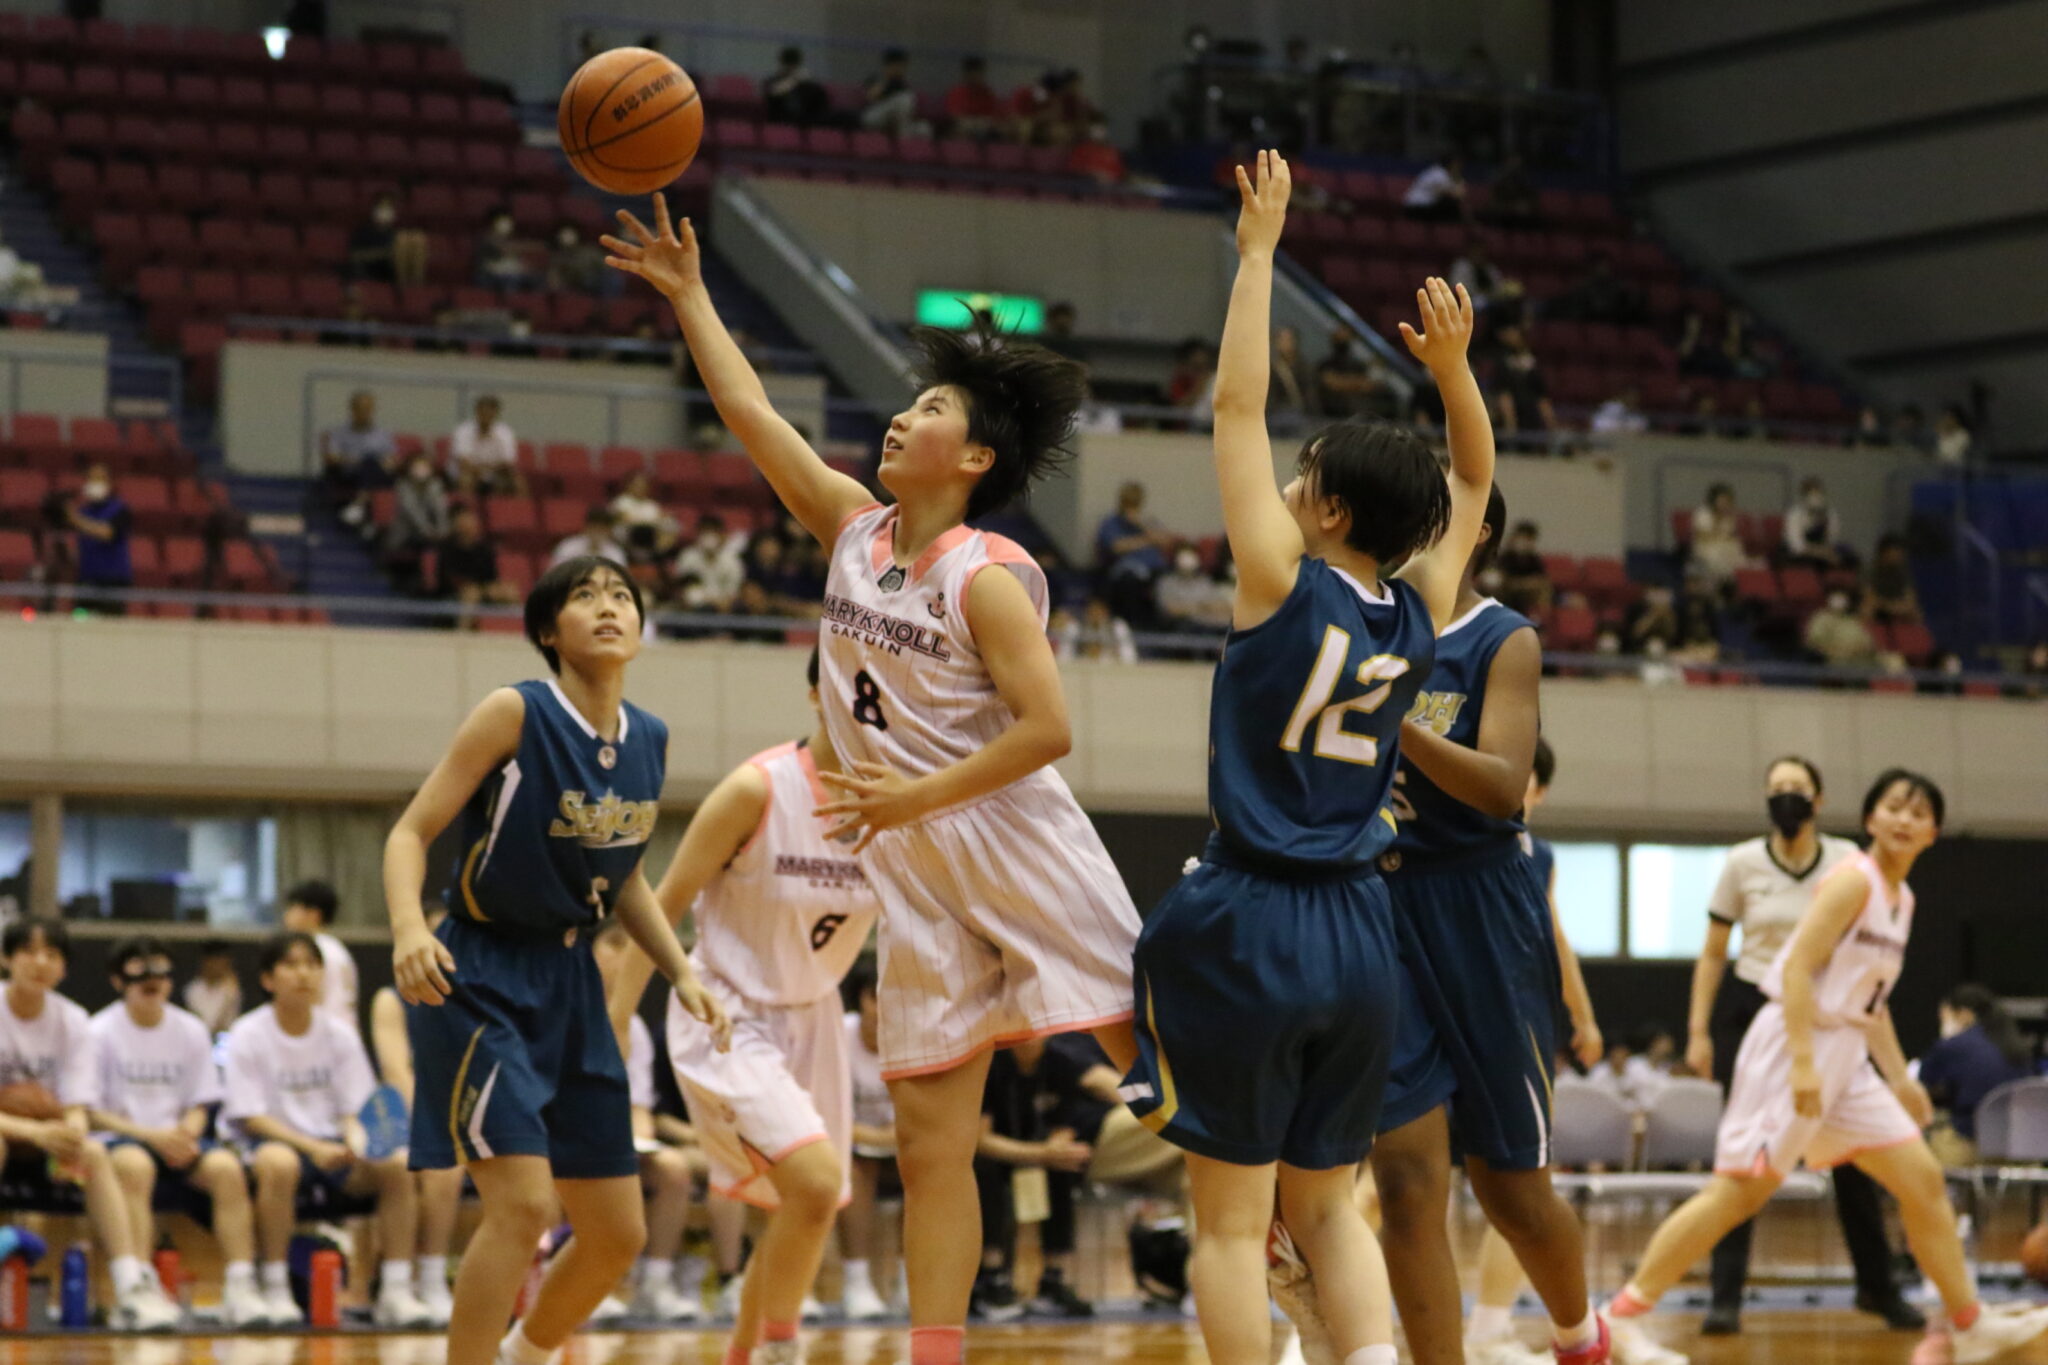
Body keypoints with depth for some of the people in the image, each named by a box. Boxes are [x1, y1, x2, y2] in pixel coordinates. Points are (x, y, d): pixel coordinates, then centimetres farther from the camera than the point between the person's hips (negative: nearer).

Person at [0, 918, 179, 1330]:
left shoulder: (72, 1021, 0)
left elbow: (76, 1109, -5)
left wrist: (71, 1141, -30)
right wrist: (34, 1133, -35)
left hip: (45, 1140, 4)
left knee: (96, 1153, -25)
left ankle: (133, 1288, -34)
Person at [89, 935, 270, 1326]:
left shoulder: (191, 1031, 11)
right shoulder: (101, 1033, -2)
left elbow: (200, 1104, 13)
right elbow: (89, 1112, -6)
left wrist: (186, 1134, -11)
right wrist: (151, 1135, -17)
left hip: (177, 1138, 4)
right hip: (121, 1137, -4)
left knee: (227, 1167, -27)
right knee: (134, 1164, -39)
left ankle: (240, 1290, -28)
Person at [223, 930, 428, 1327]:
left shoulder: (339, 1035, 7)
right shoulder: (248, 1036, -4)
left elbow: (353, 1109, 6)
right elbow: (251, 1116, -9)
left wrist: (356, 1142, -19)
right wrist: (313, 1148, -23)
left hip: (332, 1148, 4)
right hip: (273, 1141, -4)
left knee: (398, 1163, -24)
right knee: (279, 1162, -40)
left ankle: (395, 1291, -20)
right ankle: (275, 1290, -30)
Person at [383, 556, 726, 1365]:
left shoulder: (650, 743, 5)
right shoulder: (516, 715, -13)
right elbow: (412, 831, -13)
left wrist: (682, 974, 7)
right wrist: (408, 930, -31)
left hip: (570, 985, 7)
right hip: (480, 981, -7)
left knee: (619, 1237, 9)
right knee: (523, 1204, -21)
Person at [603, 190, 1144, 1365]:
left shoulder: (989, 576, -11)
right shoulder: (856, 530, 8)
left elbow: (1048, 728, -18)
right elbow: (753, 415, 14)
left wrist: (918, 797, -18)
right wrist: (689, 297, 15)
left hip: (1023, 858, -7)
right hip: (919, 877, 7)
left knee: (1159, 1053, -9)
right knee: (930, 1135, 3)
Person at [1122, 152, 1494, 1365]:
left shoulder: (1285, 586, -10)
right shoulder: (1418, 617, 4)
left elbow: (1239, 406, -6)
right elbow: (1472, 482, 22)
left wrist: (1261, 249, -1)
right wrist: (1453, 368, 10)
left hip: (1247, 925, -5)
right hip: (1358, 932, 5)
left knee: (1232, 1216, 2)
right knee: (1326, 1203, 15)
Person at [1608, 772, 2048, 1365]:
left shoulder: (1902, 898, 16)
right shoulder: (1853, 880, -11)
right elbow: (1797, 968, -19)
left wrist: (1899, 1078, 20)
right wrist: (1803, 1062, -27)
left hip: (1845, 1057, 9)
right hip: (1794, 1047, -9)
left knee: (1923, 1179, 7)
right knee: (1741, 1189, -12)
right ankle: (1626, 1312, -9)